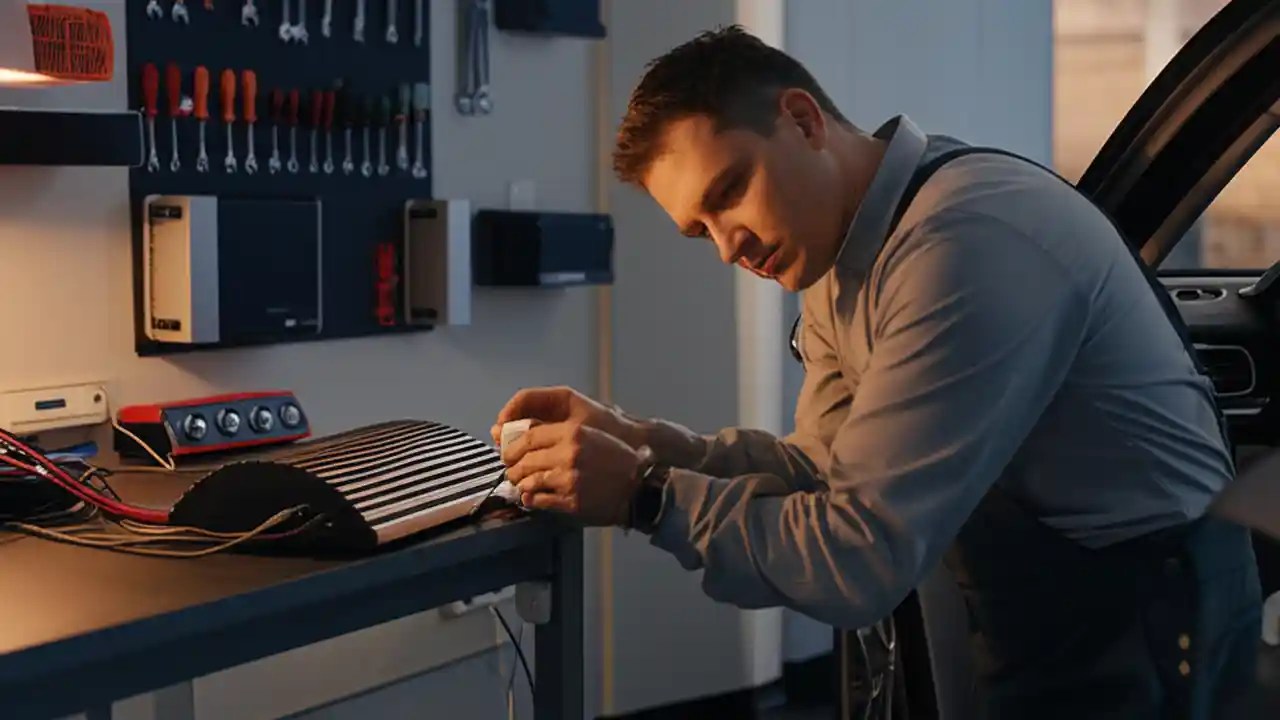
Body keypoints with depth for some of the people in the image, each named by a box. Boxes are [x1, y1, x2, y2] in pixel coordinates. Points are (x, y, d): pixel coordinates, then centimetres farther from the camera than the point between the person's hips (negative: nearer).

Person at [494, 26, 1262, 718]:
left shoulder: (968, 240, -27)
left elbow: (867, 555, -27)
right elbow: (831, 467, 6)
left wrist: (644, 496, -22)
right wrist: (636, 441, -6)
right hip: (1036, 607, 8)